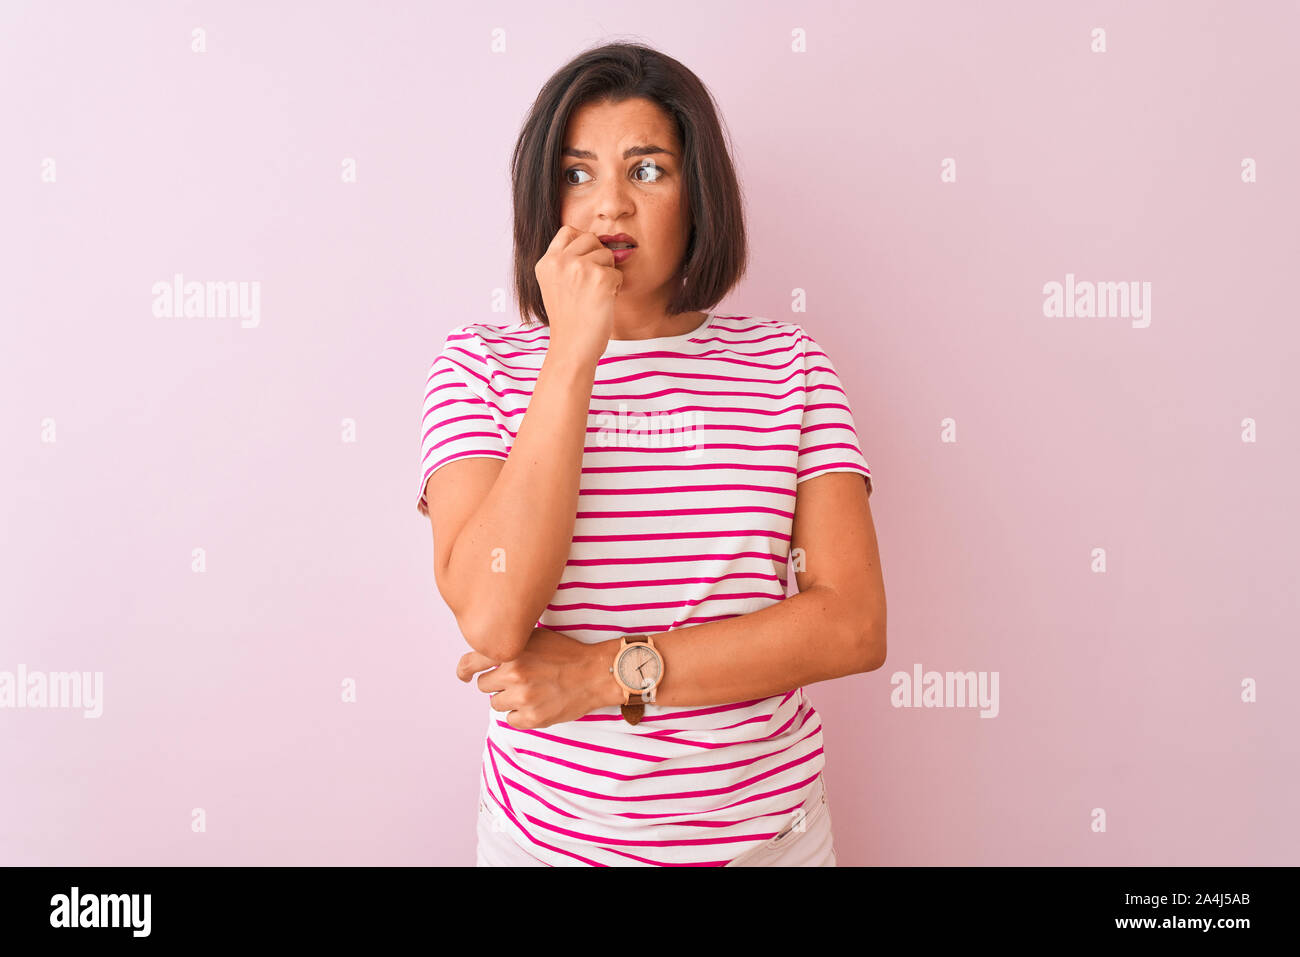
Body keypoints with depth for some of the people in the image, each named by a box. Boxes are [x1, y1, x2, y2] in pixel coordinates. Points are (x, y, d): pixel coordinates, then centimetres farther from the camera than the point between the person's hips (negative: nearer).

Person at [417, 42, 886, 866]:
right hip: (549, 831, 0)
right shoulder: (480, 364, -6)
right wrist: (574, 351, -23)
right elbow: (491, 619, -21)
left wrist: (611, 673, -18)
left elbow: (855, 626, -12)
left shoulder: (785, 363, -3)